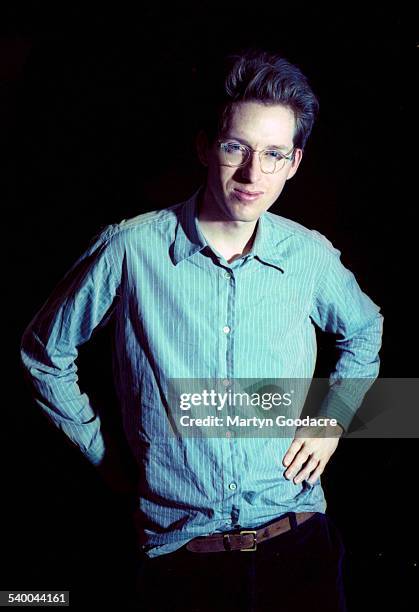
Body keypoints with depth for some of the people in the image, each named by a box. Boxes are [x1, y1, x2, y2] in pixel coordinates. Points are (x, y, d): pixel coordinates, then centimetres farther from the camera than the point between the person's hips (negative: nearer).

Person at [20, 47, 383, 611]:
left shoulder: (310, 256, -4)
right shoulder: (130, 249, -12)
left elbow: (366, 331, 18)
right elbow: (45, 352, 3)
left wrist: (333, 420, 8)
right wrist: (101, 452, 4)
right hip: (178, 551, -1)